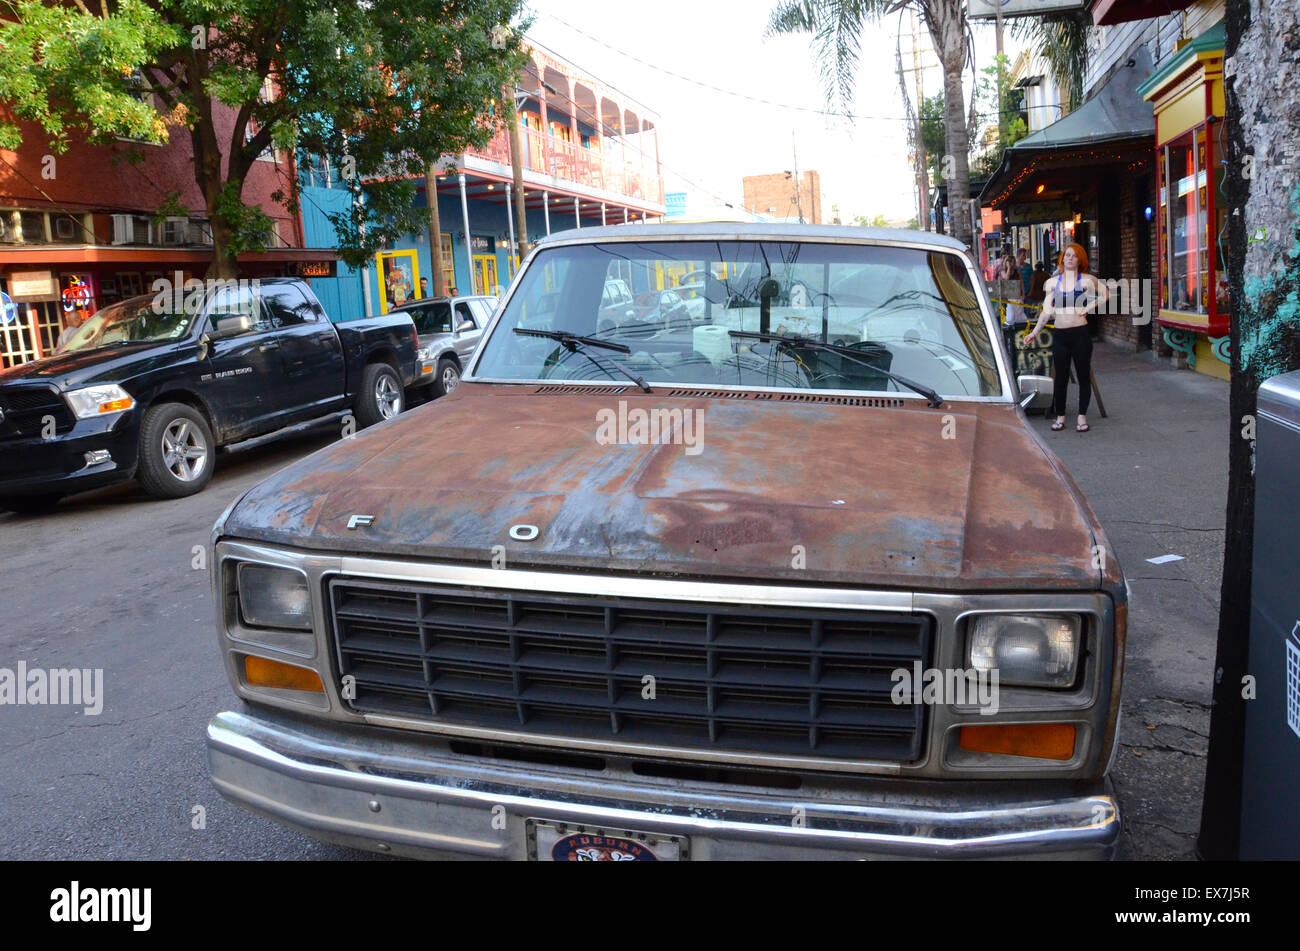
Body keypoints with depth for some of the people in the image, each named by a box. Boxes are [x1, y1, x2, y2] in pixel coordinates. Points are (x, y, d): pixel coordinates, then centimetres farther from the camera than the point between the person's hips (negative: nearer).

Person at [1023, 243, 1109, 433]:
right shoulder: (1052, 282, 9)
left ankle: (1082, 416, 11)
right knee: (1060, 377, 5)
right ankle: (1060, 416, 15)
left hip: (1080, 333, -2)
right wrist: (1035, 332, 3)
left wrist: (1089, 308, -2)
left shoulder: (1086, 280, 2)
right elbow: (1047, 310, 9)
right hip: (1059, 334, 2)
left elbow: (1105, 294, 11)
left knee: (1083, 376, 3)